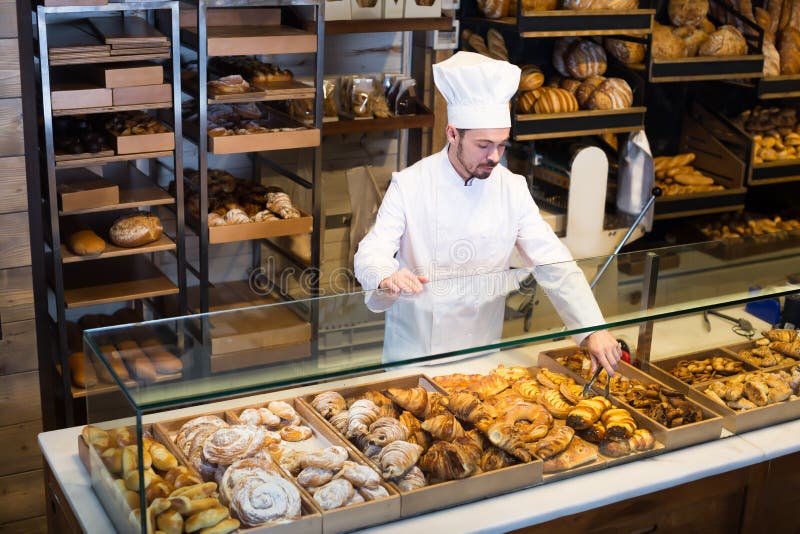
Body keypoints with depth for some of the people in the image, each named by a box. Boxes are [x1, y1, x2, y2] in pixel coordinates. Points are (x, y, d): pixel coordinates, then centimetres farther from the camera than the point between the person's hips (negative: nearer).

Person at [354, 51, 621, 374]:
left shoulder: (512, 189, -3)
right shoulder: (410, 185, -11)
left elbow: (555, 263, -7)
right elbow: (370, 255, -17)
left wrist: (593, 330, -19)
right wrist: (387, 277, -42)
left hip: (483, 350, 3)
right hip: (414, 350, -2)